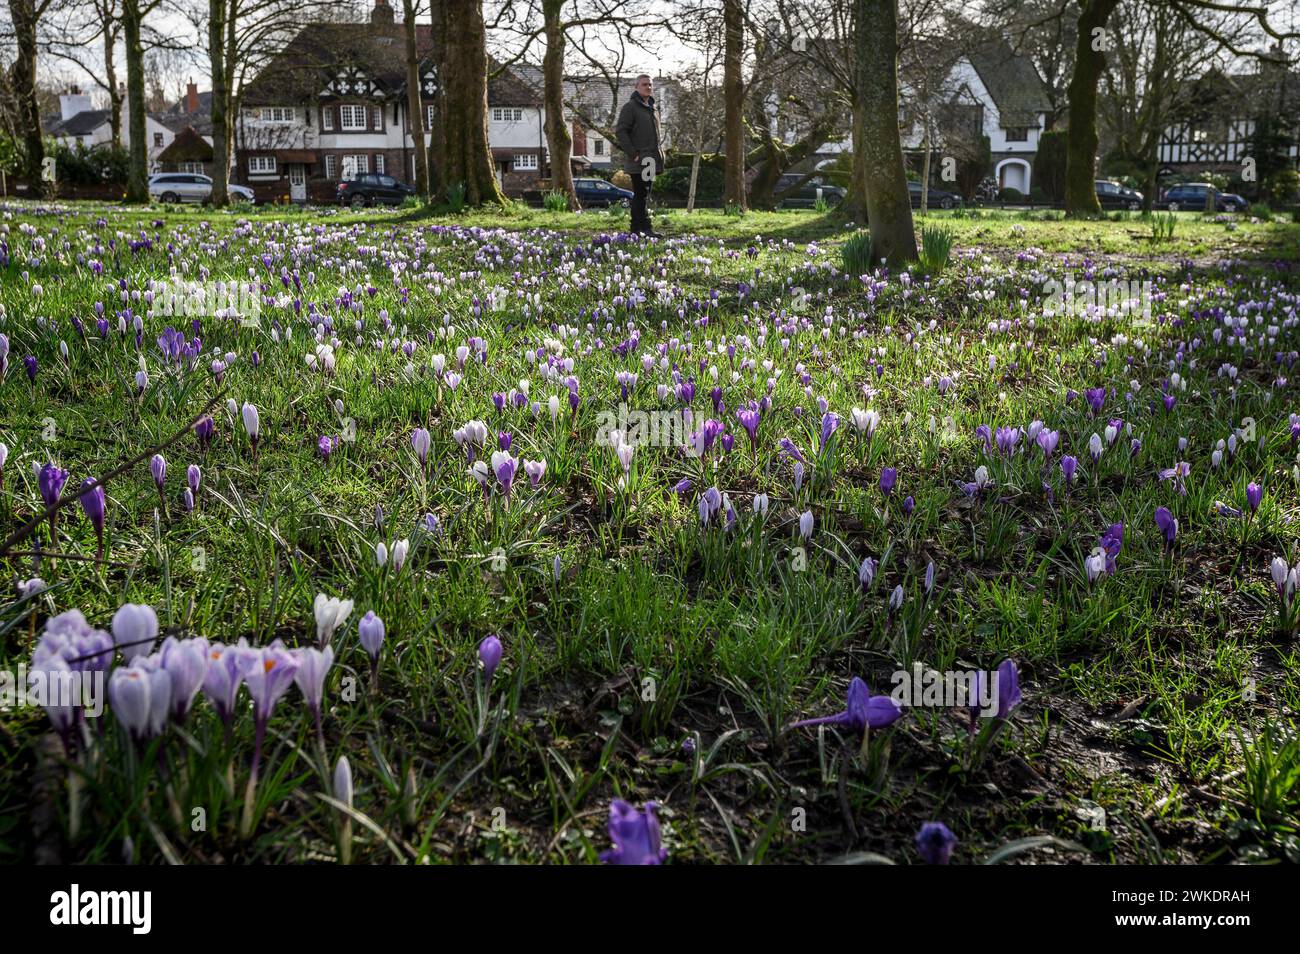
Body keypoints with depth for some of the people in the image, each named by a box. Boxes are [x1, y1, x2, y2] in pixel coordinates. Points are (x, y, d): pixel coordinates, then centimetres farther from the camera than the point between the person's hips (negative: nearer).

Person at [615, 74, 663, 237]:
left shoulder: (652, 108, 18)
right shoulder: (630, 106, -8)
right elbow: (620, 131, -14)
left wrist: (658, 153, 16)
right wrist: (632, 153, -18)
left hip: (651, 160, 8)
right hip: (638, 160, -8)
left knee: (644, 194, 10)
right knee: (640, 194, -8)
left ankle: (637, 228, 15)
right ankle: (644, 227, -9)